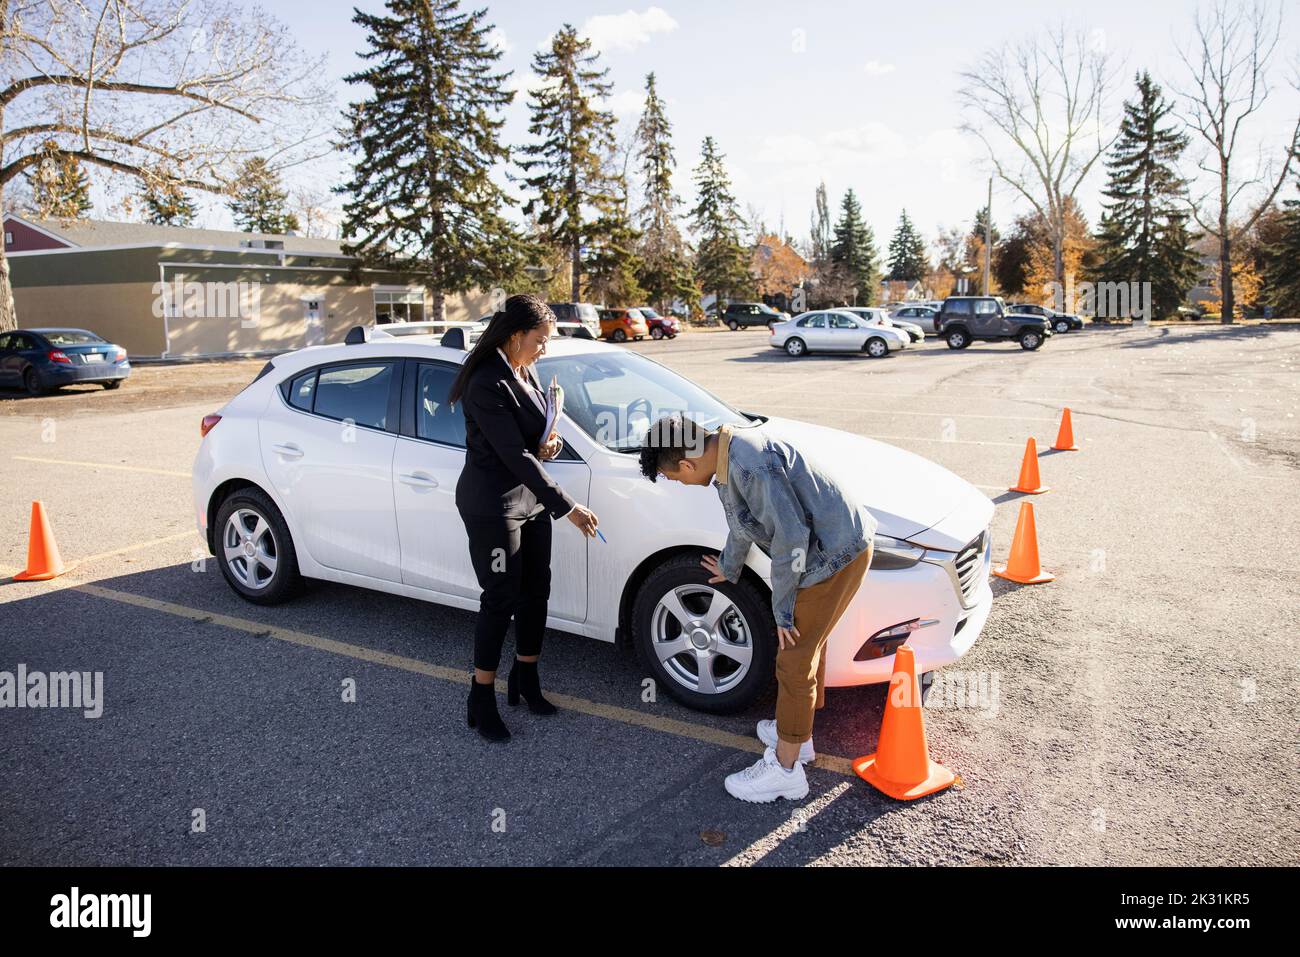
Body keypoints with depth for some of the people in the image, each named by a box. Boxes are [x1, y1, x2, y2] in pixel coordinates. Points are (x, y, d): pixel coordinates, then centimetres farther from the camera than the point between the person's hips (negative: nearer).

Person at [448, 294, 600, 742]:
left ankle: (525, 679, 32)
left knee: (535, 591, 14)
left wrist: (547, 443, -4)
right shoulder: (487, 384, -22)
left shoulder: (524, 372, 7)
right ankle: (482, 701, 16)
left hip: (530, 500, 9)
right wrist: (566, 506, -24)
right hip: (493, 507, -9)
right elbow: (514, 455, -25)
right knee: (500, 600, 0)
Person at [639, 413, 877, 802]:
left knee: (794, 660, -2)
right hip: (838, 544, 10)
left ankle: (784, 769, 11)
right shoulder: (725, 452, 4)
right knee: (808, 643, 22)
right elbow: (742, 521, 21)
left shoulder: (750, 466, -29)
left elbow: (791, 536, -27)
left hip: (836, 554, -10)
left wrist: (782, 609, -15)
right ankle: (799, 734, 39)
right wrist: (729, 567, 37)